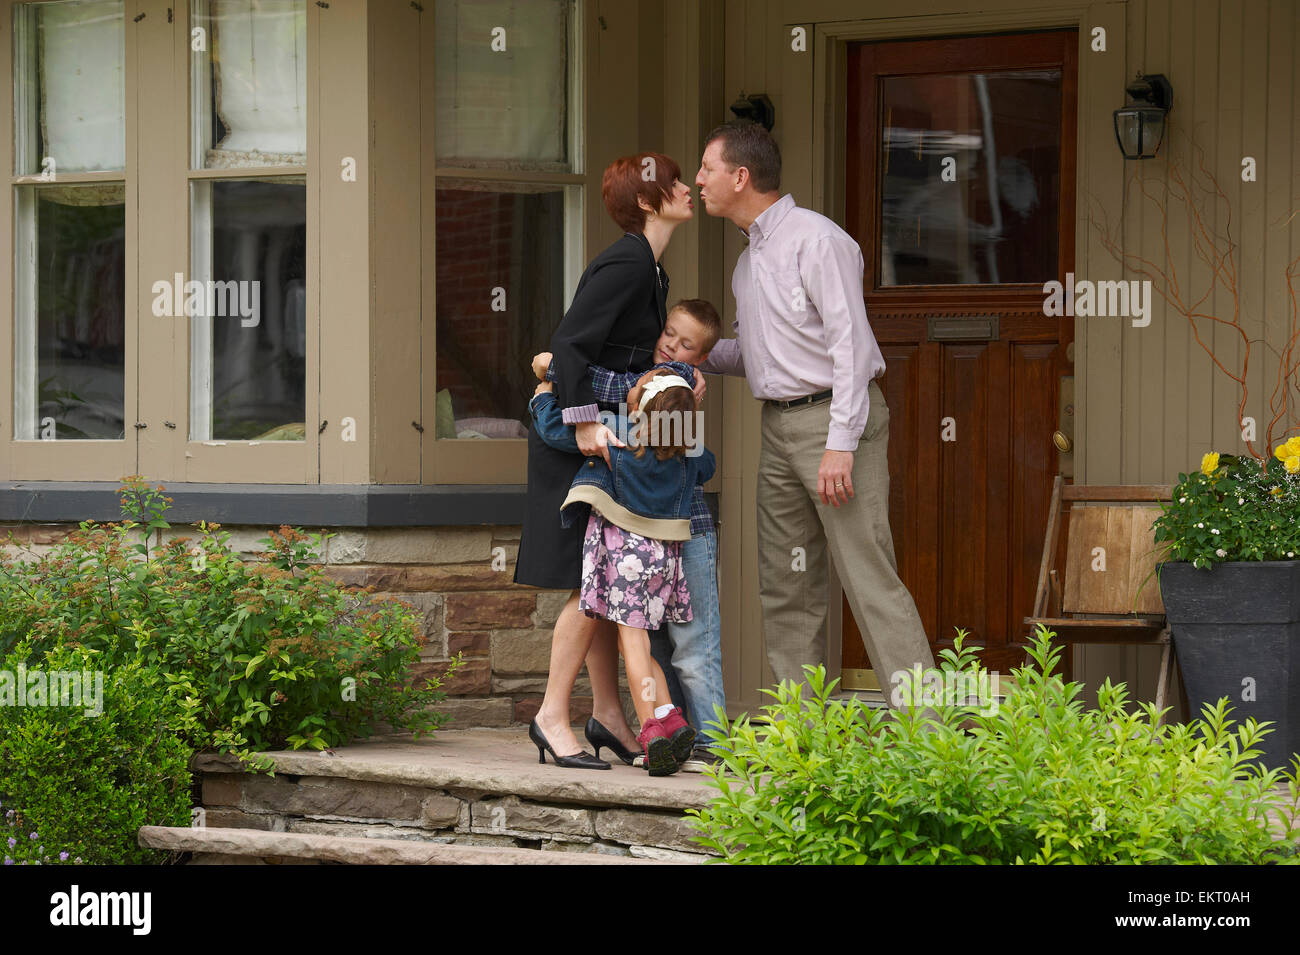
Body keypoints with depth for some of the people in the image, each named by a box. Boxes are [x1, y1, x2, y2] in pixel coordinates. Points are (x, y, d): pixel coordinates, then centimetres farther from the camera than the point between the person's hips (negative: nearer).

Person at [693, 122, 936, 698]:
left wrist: (840, 443, -23)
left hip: (834, 418, -9)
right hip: (779, 429, 9)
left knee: (869, 576, -13)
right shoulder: (749, 260, 18)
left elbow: (850, 341, -17)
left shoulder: (816, 240, -11)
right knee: (786, 585, 7)